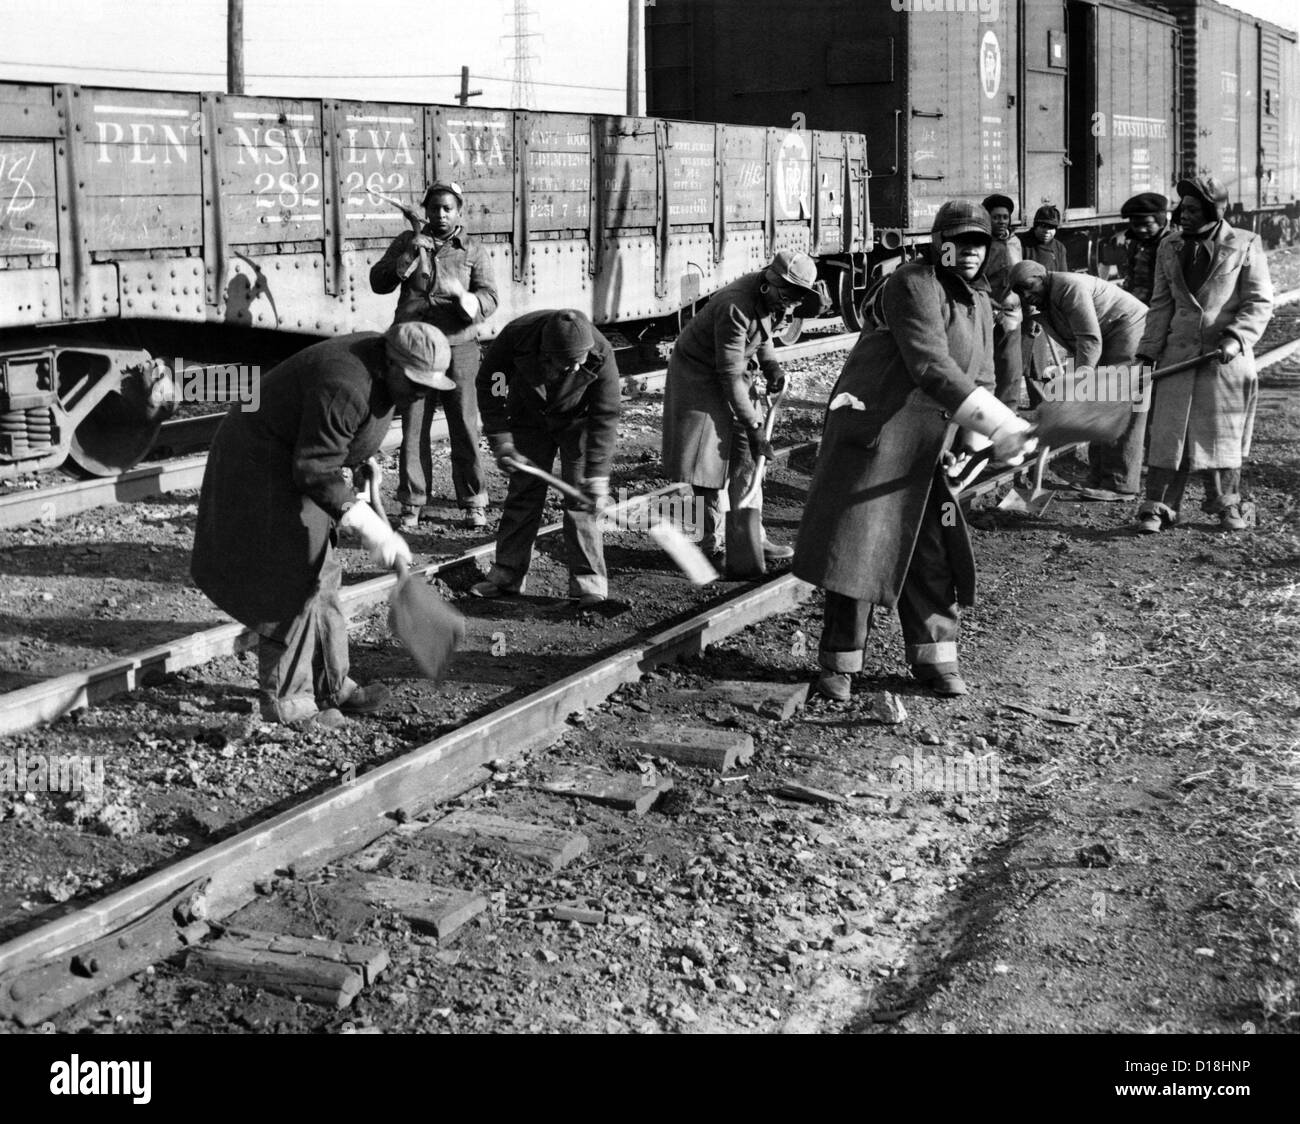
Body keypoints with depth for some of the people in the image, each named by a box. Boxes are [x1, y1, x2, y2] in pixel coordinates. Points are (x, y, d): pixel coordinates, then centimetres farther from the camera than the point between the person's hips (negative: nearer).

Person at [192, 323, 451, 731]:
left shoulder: (383, 374, -3)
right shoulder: (343, 387, -34)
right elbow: (316, 472, -32)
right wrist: (367, 526, -34)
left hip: (293, 463, 10)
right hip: (261, 469, -10)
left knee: (319, 578, 13)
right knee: (291, 584, -10)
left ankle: (331, 685, 22)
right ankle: (283, 699, -2)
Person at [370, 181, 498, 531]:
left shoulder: (473, 250, 6)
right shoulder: (408, 243, 10)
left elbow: (489, 297, -4)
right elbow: (378, 282, 2)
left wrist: (467, 300, -27)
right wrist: (408, 255, -13)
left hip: (458, 347, -1)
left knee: (465, 426, 0)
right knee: (413, 427, 2)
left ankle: (474, 502, 9)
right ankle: (411, 503, 10)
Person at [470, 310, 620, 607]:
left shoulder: (601, 355, -34)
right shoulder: (516, 335, -32)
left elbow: (605, 416, -25)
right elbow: (488, 383, -15)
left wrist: (597, 477, -27)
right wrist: (500, 442, -17)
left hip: (577, 420, -1)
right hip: (528, 418, 2)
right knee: (522, 492, 0)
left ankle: (588, 582, -4)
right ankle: (507, 575, 10)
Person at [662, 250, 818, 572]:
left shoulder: (769, 298, -8)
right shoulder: (735, 308, -33)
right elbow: (730, 376, -30)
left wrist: (771, 365, -7)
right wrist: (753, 425, -28)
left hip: (737, 374, 8)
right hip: (700, 377, -8)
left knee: (745, 458, 9)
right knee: (710, 459, -6)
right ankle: (712, 544, 2)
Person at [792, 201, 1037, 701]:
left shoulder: (980, 302, 10)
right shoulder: (913, 285, -18)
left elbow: (978, 378, 17)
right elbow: (932, 370, -29)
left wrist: (973, 444, 0)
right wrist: (999, 426, -35)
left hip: (925, 447, 8)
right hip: (872, 434, -8)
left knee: (933, 551, 8)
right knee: (858, 546, -3)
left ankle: (933, 656, 20)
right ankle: (838, 662, 8)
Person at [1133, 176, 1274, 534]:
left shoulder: (1245, 246, -3)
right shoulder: (1169, 247, 7)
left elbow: (1260, 302, -3)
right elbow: (1161, 304, 10)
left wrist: (1236, 337, -18)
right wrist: (1148, 353, 3)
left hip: (1227, 355, -2)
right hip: (1179, 352, 2)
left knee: (1224, 433, 8)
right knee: (1169, 431, -2)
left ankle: (1226, 504, 23)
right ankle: (1158, 506, 3)